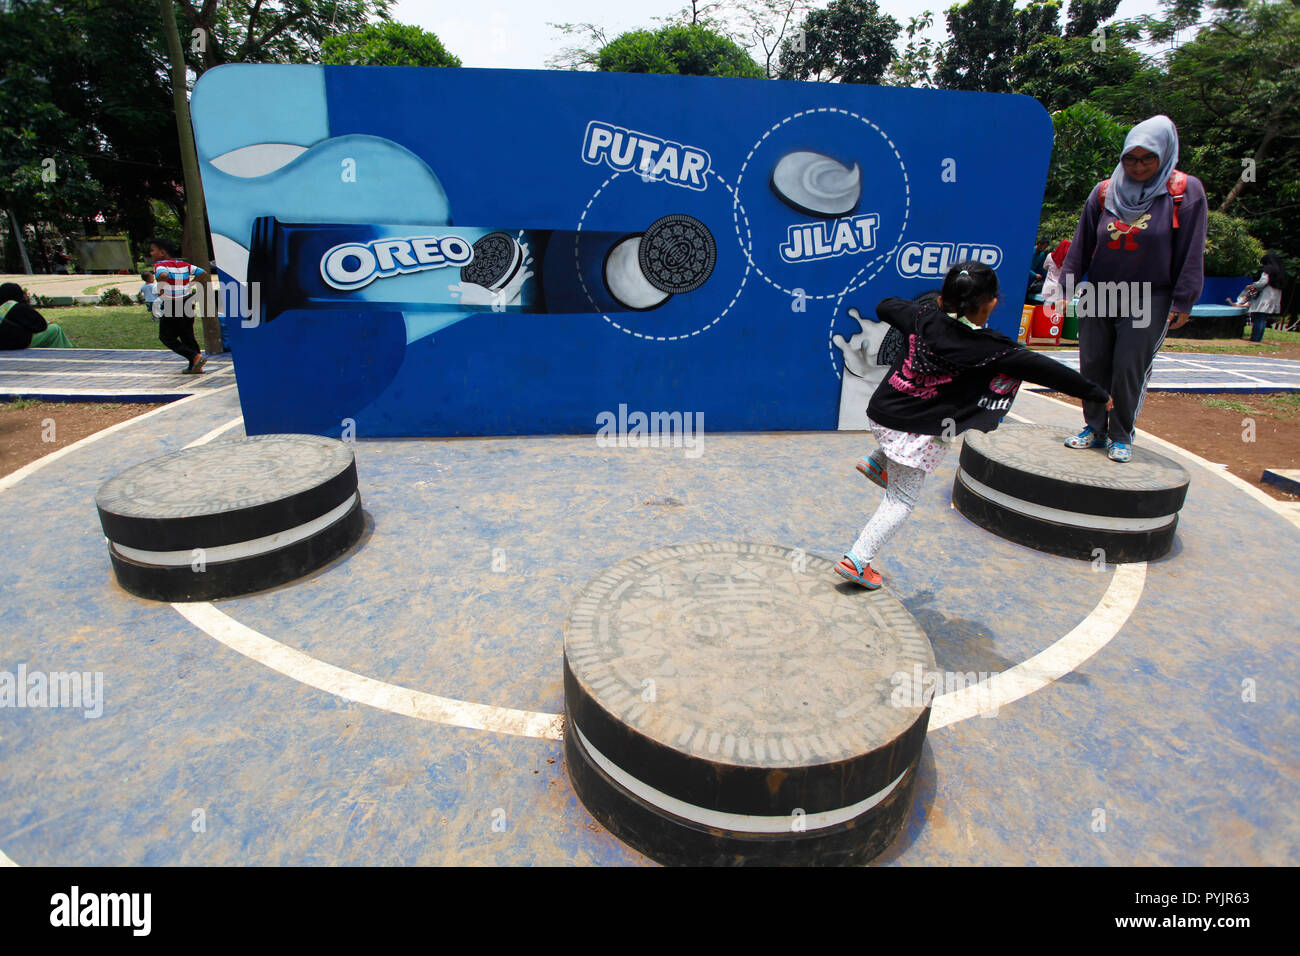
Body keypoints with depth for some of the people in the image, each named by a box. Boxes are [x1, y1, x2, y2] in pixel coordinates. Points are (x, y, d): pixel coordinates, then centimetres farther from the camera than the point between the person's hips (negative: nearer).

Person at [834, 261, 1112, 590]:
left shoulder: (923, 315, -4)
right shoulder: (989, 349, -15)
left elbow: (885, 307, 14)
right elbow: (1043, 369, -9)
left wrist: (936, 302, 25)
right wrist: (1097, 394, 1)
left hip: (880, 413, 6)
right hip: (918, 433, -5)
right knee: (902, 500, 9)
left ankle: (877, 463, 31)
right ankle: (857, 561, 8)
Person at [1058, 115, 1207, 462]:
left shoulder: (1185, 191, -2)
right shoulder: (1104, 192, 5)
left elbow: (1191, 253, -3)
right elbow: (1081, 245, 10)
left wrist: (1183, 302, -7)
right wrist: (1066, 284, 4)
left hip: (1149, 301, -3)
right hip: (1098, 296, 3)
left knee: (1129, 369, -5)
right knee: (1092, 364, 4)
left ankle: (1121, 436, 9)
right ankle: (1095, 428, 17)